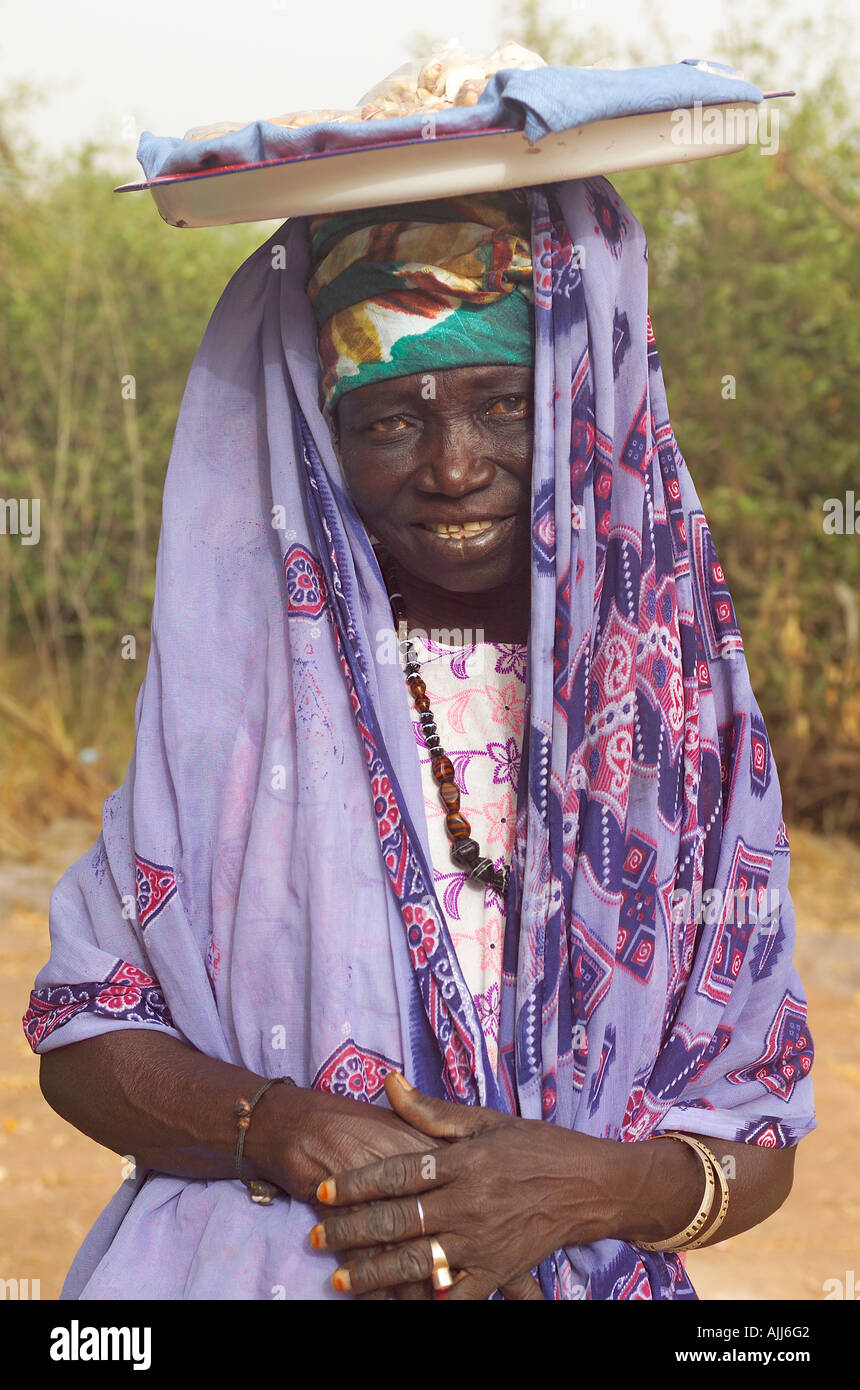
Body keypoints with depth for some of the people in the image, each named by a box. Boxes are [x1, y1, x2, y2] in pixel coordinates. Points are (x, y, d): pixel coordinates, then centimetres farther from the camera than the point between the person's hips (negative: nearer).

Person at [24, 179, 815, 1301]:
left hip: (585, 1277, 0)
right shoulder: (240, 665, 0)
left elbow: (761, 1143, 3)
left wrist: (583, 1186, -15)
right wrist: (289, 1130, -14)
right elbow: (80, 1036, 1)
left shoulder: (679, 703, 1)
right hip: (239, 1262, 0)